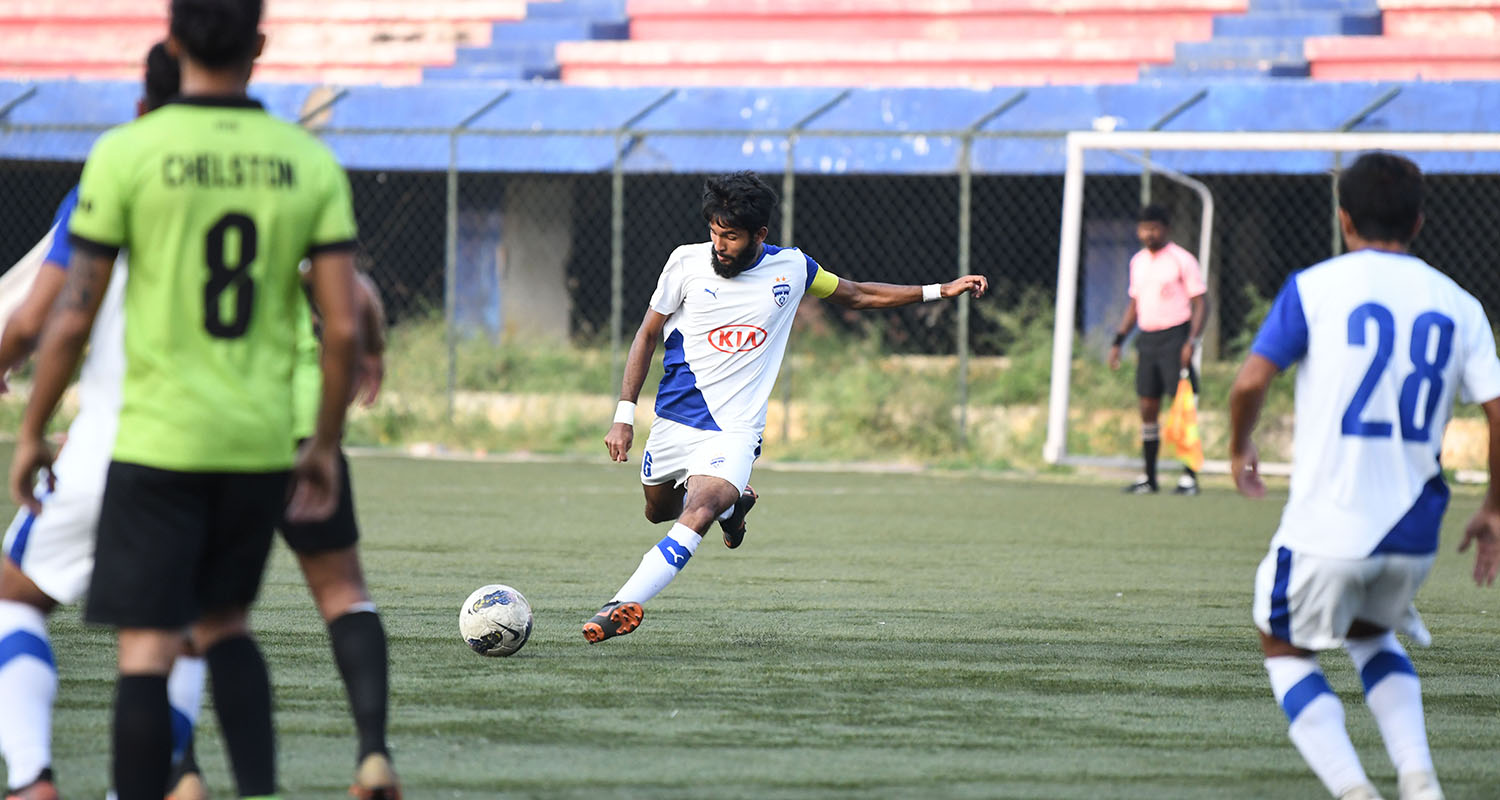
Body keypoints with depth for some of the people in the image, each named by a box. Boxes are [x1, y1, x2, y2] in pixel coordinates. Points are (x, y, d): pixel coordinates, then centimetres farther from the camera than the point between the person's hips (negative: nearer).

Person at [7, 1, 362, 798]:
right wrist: (326, 447, 11)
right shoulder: (311, 163, 0)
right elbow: (344, 326, -1)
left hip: (158, 440, -4)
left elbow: (72, 316, -7)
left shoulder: (127, 154, -9)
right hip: (261, 441, 4)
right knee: (224, 624, 22)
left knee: (146, 649, 0)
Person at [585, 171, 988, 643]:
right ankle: (731, 501, 49)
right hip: (673, 421, 3)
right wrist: (624, 415, -1)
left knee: (697, 514, -26)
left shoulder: (791, 268, -2)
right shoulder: (687, 262, -5)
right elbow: (647, 335, 5)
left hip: (733, 431, -3)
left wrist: (941, 291, 13)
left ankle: (624, 605, -33)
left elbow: (857, 295, 16)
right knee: (659, 511, 20)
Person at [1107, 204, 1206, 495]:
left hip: (1175, 337, -7)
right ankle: (1149, 478, 11)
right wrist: (1118, 341, 17)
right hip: (1147, 338, 7)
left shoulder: (1182, 260, -6)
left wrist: (1192, 341, -18)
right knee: (1148, 408, 6)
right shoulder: (1138, 262, 14)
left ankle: (1190, 477, -6)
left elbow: (1199, 303, -8)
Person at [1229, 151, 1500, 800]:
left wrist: (1240, 449, 9)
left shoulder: (1315, 287, -4)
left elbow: (1251, 381, -11)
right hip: (1414, 529, 4)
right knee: (1370, 633, 31)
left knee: (1285, 648, 17)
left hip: (1326, 525, -4)